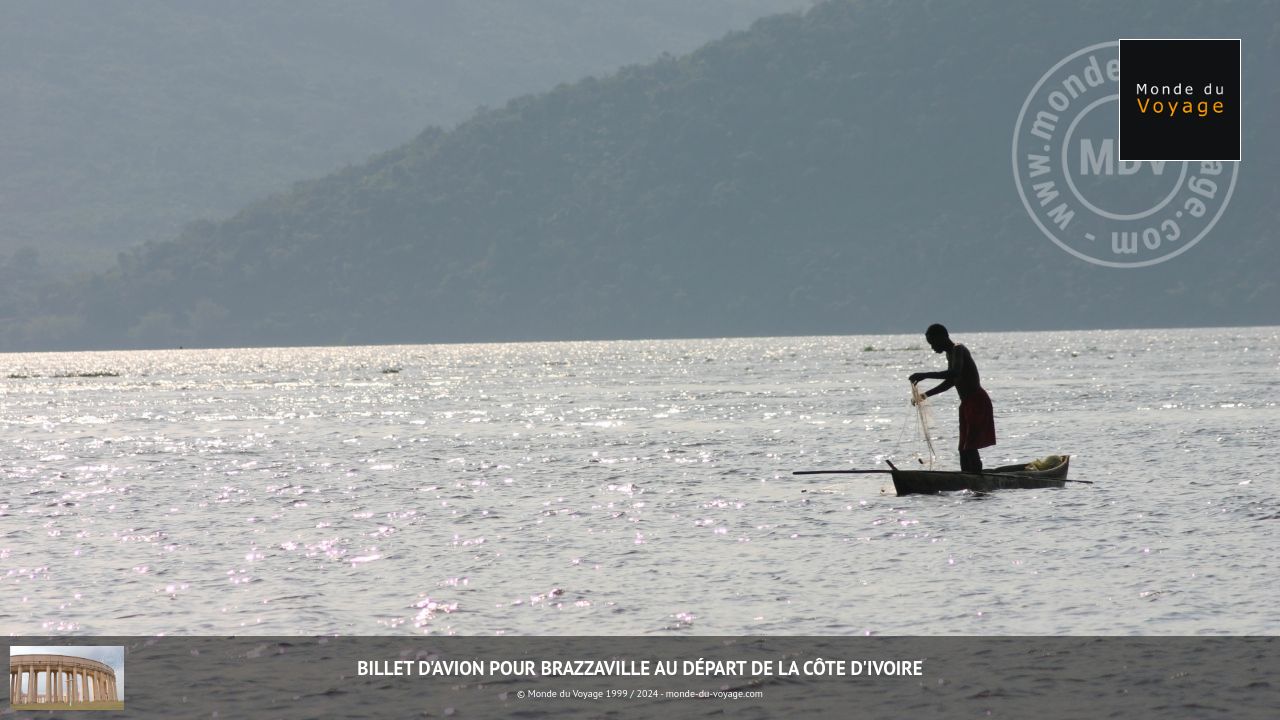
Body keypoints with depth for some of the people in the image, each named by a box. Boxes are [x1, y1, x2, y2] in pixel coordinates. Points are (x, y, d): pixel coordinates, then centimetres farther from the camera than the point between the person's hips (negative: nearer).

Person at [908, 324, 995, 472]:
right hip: (967, 404, 10)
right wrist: (925, 395, 21)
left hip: (977, 403, -10)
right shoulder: (951, 353, 15)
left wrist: (924, 375, -36)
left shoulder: (959, 351, -16)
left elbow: (955, 374, -35)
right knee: (963, 449, 12)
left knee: (970, 448, -15)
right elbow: (950, 382, 26)